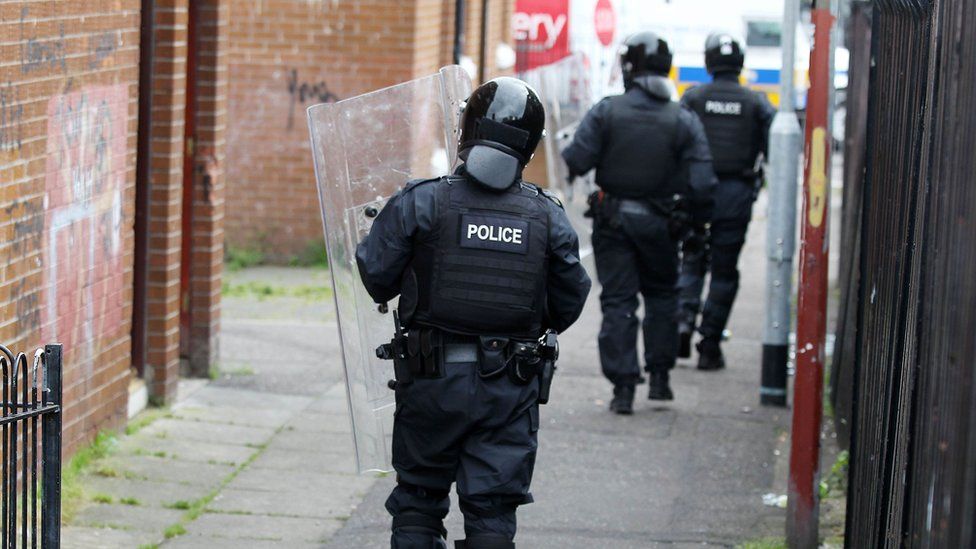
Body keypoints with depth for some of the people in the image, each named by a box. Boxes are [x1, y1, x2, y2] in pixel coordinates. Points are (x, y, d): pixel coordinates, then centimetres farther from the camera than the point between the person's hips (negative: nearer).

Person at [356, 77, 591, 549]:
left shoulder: (421, 202, -9)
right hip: (510, 386, 1)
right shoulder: (548, 217, -2)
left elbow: (376, 275, -7)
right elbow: (569, 303, 5)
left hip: (432, 380, -1)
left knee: (418, 501, 13)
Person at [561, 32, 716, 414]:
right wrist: (699, 223, 7)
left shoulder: (607, 111, -10)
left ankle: (623, 386, -2)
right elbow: (701, 184, -8)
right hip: (659, 223, 1)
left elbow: (576, 160, -15)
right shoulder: (684, 121, -5)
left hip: (613, 220, -1)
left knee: (618, 302, 3)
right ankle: (659, 376, 20)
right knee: (661, 295, 21)